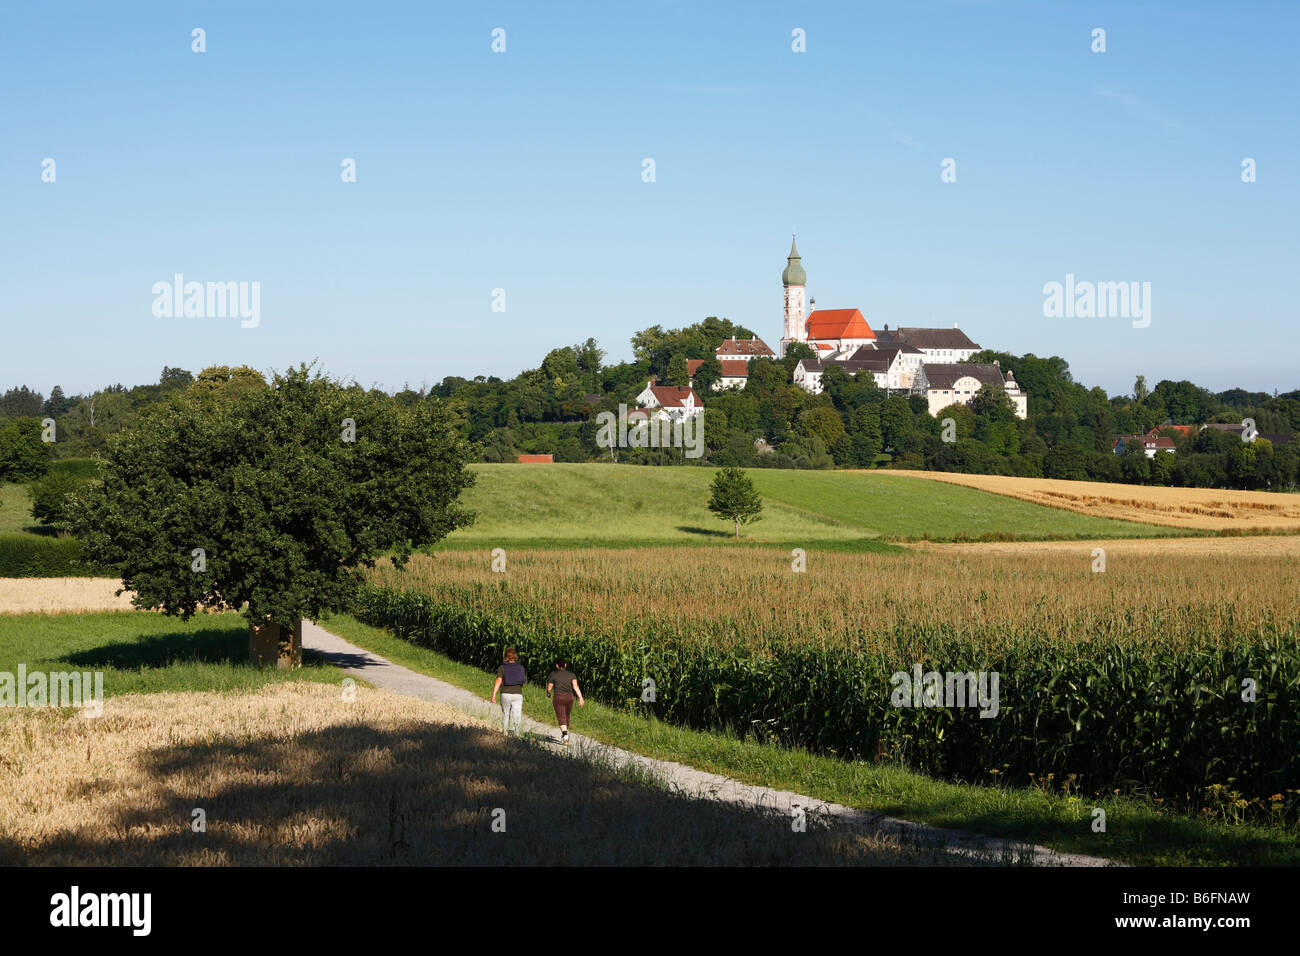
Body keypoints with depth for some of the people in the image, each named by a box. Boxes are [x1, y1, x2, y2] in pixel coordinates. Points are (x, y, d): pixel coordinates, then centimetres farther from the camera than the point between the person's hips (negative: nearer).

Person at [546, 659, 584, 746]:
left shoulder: (553, 675, -1)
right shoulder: (571, 674, 4)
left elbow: (549, 688, 4)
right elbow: (575, 686, -8)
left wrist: (548, 694, 27)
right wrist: (581, 698, -13)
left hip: (558, 698, -3)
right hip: (569, 698, 3)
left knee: (561, 719, -9)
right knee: (566, 717, 21)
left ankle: (565, 734, -32)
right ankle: (563, 736, 35)